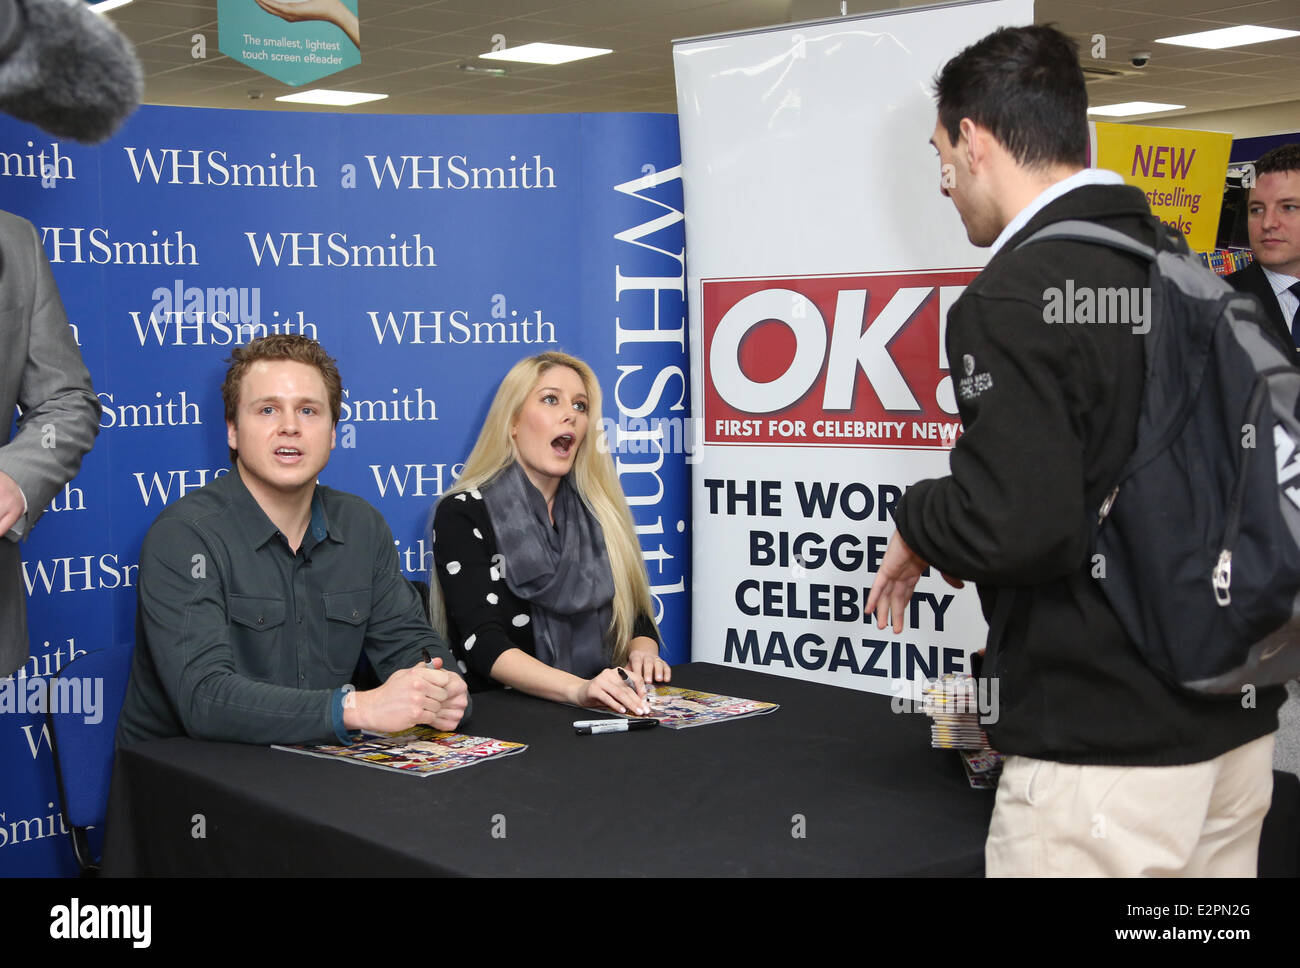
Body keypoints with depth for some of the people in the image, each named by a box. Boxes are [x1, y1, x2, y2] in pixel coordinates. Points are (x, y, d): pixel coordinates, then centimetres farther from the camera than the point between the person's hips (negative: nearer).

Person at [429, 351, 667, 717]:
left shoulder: (600, 513, 12)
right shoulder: (463, 514, -4)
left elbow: (638, 618, 15)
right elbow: (483, 642, -16)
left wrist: (643, 653, -9)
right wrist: (577, 689, -32)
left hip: (603, 711, 4)